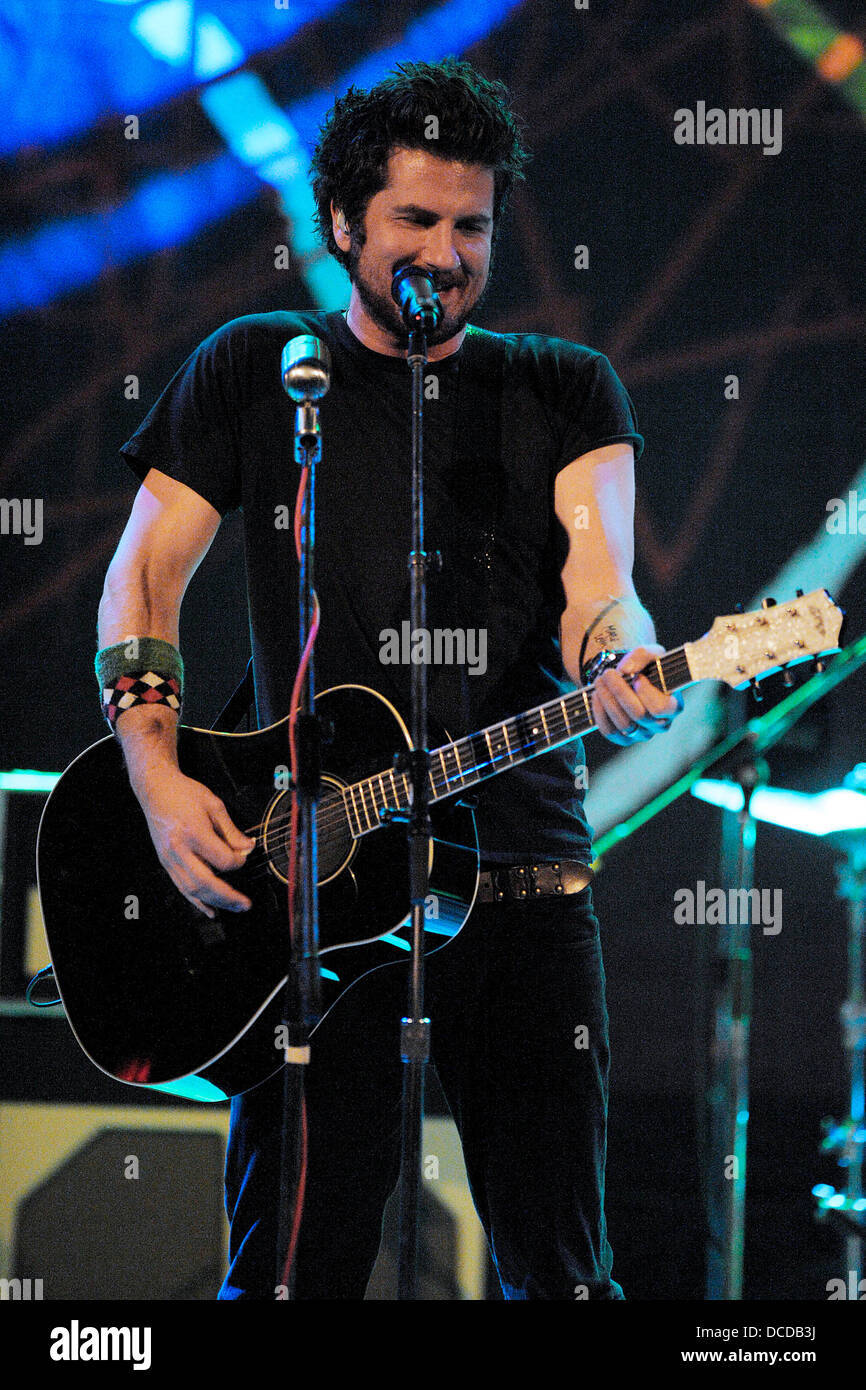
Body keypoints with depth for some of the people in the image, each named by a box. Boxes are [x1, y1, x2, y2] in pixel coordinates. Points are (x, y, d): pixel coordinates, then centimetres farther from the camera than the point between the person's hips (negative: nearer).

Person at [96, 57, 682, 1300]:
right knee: (294, 1267, -3)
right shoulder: (255, 371, 10)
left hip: (523, 878, 1)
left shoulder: (563, 390, 10)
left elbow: (596, 581, -5)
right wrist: (158, 774, -5)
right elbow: (146, 573, 9)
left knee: (557, 1265, 0)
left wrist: (620, 670, -29)